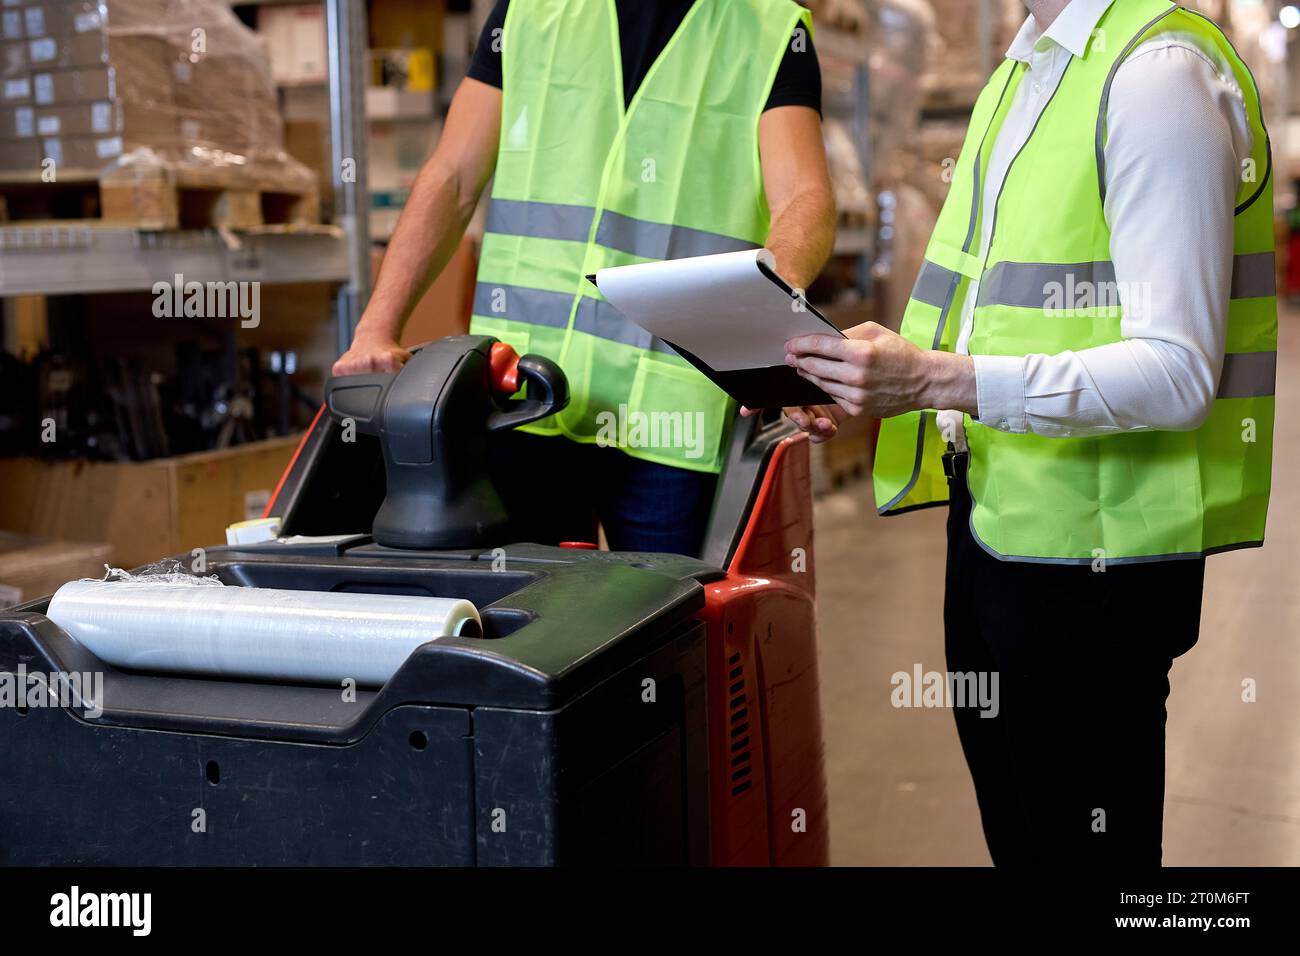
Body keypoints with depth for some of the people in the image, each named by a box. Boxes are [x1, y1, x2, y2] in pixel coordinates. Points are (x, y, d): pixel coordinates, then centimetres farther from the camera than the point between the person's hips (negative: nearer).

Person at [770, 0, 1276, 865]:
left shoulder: (1159, 72, -14)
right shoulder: (1026, 70, 15)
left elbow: (1176, 373, -22)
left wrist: (941, 380, -28)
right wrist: (877, 389, 3)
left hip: (1089, 545, -8)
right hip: (992, 518, 9)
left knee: (1081, 839, 4)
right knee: (1014, 833, 18)